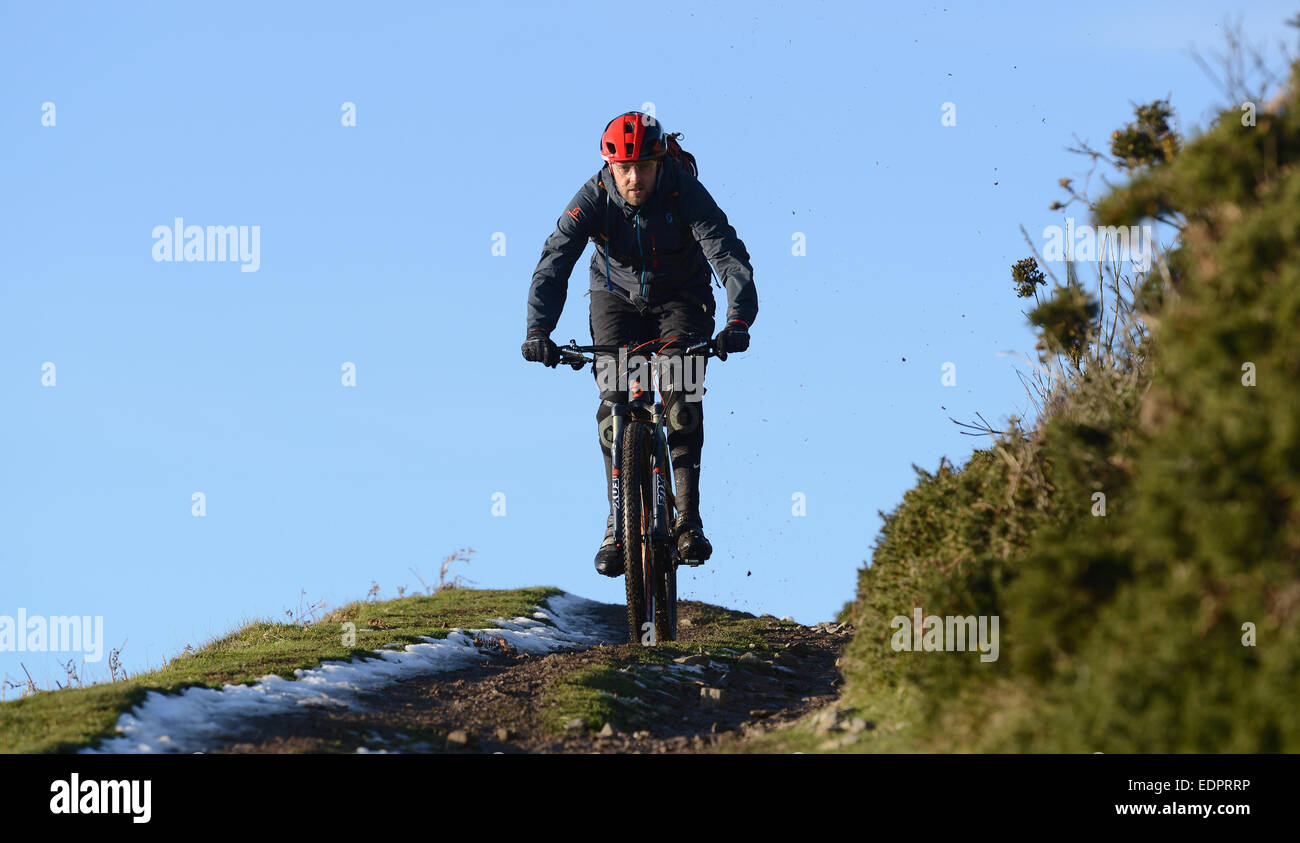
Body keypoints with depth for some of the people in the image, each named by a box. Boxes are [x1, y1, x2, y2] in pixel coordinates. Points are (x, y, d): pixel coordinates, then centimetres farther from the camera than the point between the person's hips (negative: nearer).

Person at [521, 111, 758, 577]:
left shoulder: (686, 193, -28)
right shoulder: (593, 200, -25)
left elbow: (730, 256, -36)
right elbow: (554, 263, -30)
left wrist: (738, 320, -52)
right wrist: (538, 331, -45)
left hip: (681, 297, -1)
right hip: (617, 298, 1)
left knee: (681, 400, -21)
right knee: (614, 403, -14)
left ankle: (689, 520, -15)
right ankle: (619, 525, -6)